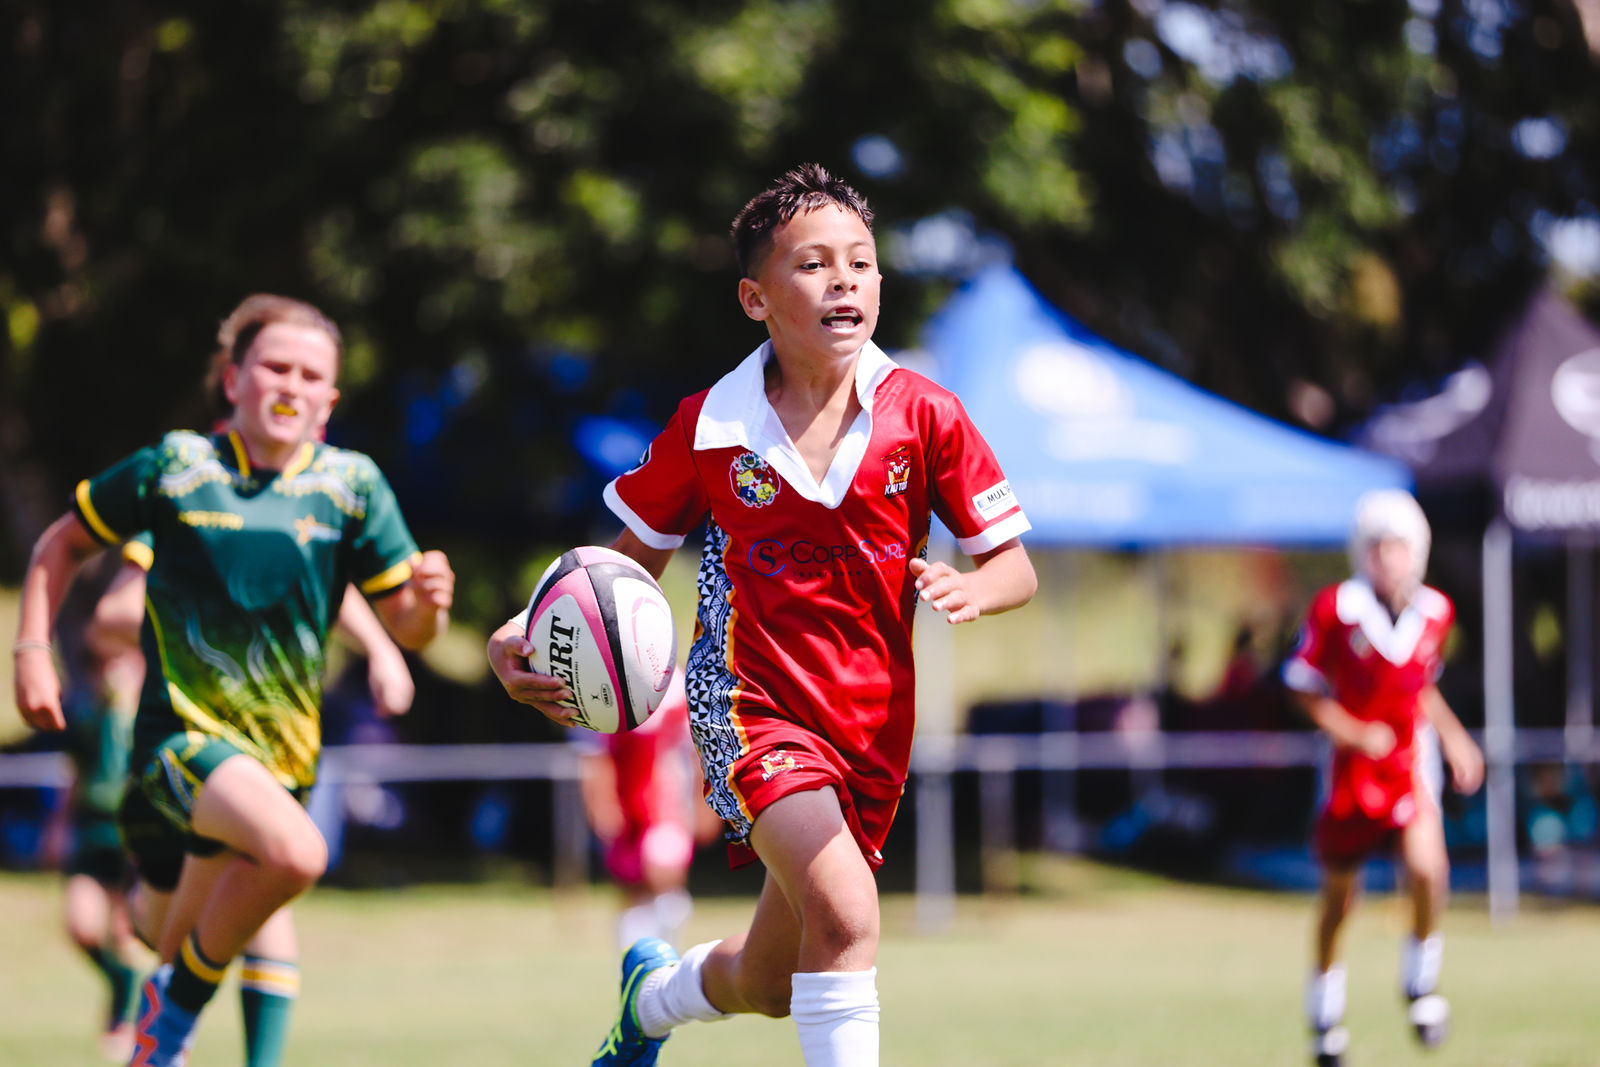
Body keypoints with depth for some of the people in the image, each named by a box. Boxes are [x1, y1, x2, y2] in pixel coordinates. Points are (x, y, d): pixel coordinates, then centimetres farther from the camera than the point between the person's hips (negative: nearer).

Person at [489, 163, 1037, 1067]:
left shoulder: (924, 415, -4)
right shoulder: (708, 429, -5)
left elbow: (1017, 566, 1)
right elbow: (631, 561, 9)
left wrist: (970, 590, -23)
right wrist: (522, 638, -8)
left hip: (873, 724, 3)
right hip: (749, 697, -3)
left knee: (770, 987, 14)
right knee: (845, 914, -29)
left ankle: (656, 992, 48)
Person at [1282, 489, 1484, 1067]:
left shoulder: (1434, 612, -2)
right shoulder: (1337, 609, -14)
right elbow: (1303, 685, -6)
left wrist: (1452, 737, 10)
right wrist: (1351, 732, -18)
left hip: (1411, 764, 1)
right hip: (1352, 768, -1)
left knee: (1427, 868, -23)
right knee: (1338, 893, 11)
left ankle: (1421, 979, 3)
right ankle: (1326, 1007, 33)